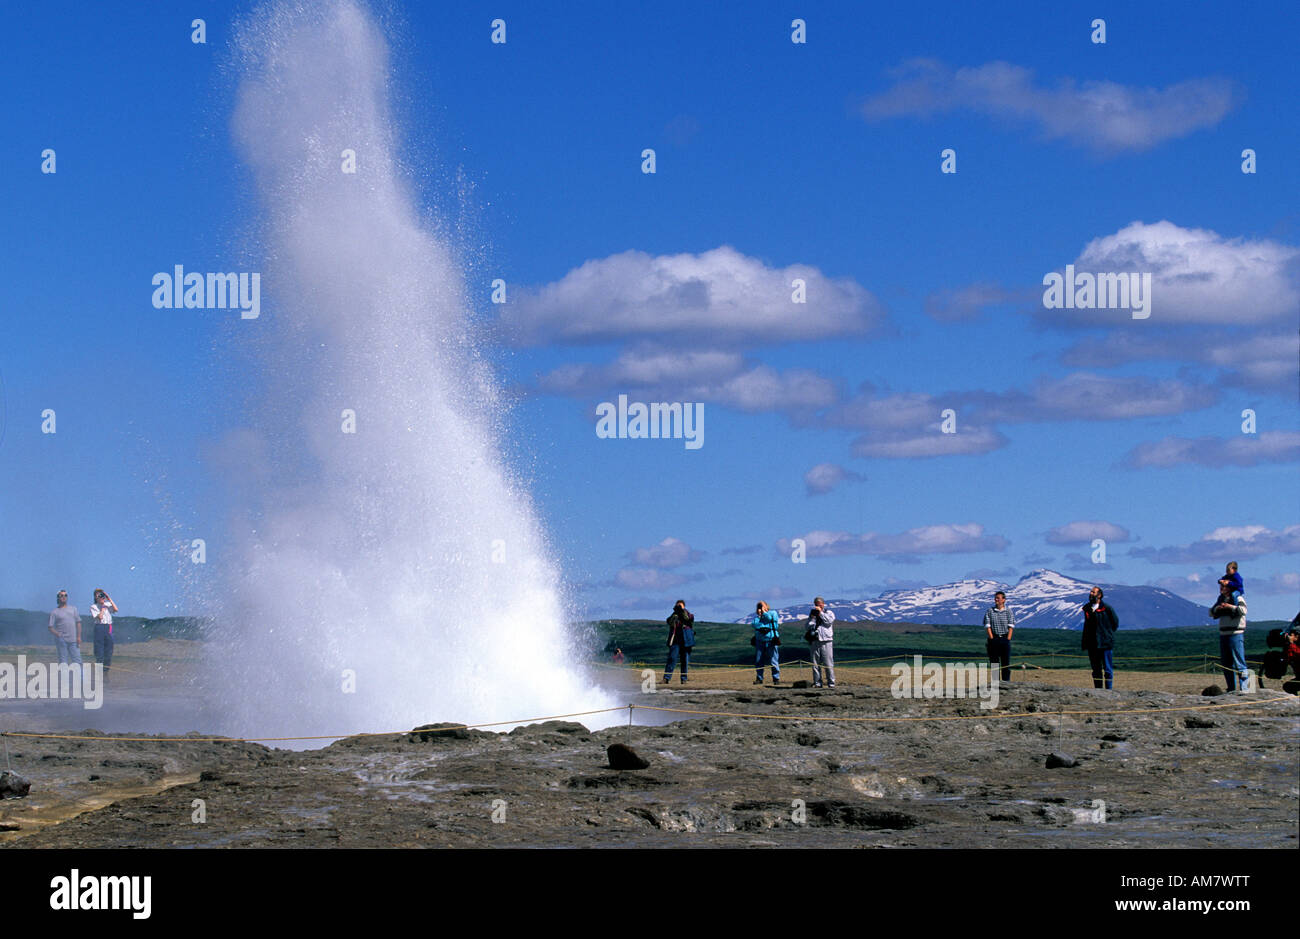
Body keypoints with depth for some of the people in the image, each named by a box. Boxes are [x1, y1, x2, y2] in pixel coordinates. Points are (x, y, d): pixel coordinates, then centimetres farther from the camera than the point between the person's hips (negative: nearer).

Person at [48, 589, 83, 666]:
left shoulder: (73, 609, 17)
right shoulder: (54, 612, 6)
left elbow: (78, 623, 15)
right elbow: (51, 628, 1)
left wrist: (79, 637, 3)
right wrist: (58, 634, -18)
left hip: (73, 640, 3)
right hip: (61, 641, -3)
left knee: (77, 661, -2)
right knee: (63, 662, -3)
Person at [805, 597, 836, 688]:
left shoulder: (828, 613, 12)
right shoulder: (812, 614, 18)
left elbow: (829, 621, -8)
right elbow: (808, 626, 7)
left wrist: (820, 613, -5)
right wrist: (812, 617, -5)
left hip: (825, 640, -3)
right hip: (814, 641, 3)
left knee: (828, 663, -6)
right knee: (815, 663, 1)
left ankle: (831, 682, -2)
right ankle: (817, 683, 6)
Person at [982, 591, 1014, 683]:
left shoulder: (1008, 611, 4)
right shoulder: (990, 611, 4)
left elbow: (1011, 626, 0)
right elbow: (987, 626, 0)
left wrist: (1008, 639, -9)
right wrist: (992, 639, -8)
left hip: (1005, 638, 0)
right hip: (994, 638, 0)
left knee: (1006, 663, -2)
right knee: (994, 662, 2)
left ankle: (1006, 682, 1)